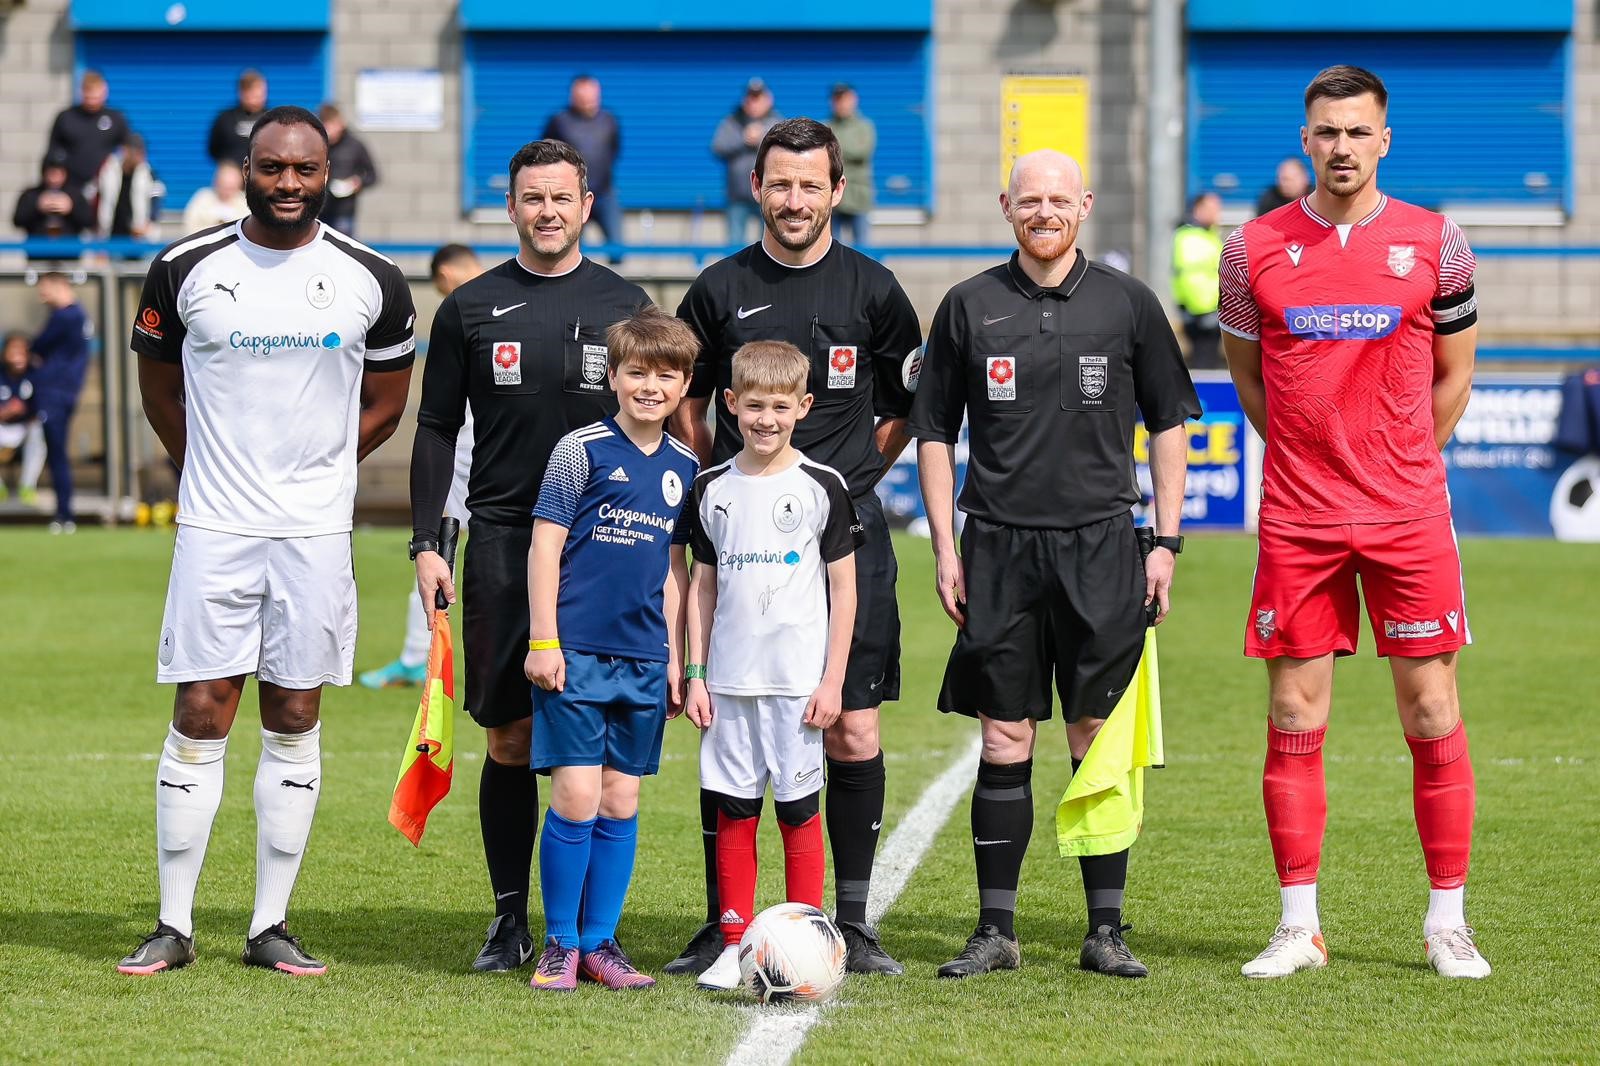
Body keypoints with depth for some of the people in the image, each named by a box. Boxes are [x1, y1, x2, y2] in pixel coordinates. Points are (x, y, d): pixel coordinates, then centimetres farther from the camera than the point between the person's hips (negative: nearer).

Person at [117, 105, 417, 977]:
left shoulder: (372, 282, 1)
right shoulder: (184, 270, -1)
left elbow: (383, 407, 12)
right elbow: (159, 387, 13)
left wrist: (307, 475, 11)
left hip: (315, 533, 1)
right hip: (213, 528, -1)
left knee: (295, 723, 4)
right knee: (200, 717, -3)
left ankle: (270, 928, 10)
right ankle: (174, 927, 3)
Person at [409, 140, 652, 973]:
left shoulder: (623, 304, 7)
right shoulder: (471, 308, 7)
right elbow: (436, 429, 9)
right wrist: (426, 543, 1)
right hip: (502, 539, 0)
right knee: (509, 738, 1)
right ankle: (510, 919, 8)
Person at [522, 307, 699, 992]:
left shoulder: (684, 467, 11)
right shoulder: (581, 450, -4)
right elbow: (544, 546, -5)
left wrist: (675, 657, 14)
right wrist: (543, 641, -10)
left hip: (644, 659, 5)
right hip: (578, 652, -5)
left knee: (621, 801, 7)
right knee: (577, 795, -8)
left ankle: (599, 943, 15)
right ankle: (560, 945, 3)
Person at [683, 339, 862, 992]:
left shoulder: (820, 488, -2)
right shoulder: (712, 490, 8)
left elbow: (844, 586, 0)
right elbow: (703, 585, 13)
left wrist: (832, 680, -5)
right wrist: (695, 675, 7)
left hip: (797, 680, -3)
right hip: (729, 681, 3)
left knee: (798, 810, 0)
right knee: (734, 813, 5)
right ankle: (735, 944, 10)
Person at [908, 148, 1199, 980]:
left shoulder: (1127, 304, 5)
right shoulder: (971, 306, 6)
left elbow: (1168, 424, 9)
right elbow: (934, 431, 11)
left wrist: (1166, 542, 3)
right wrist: (944, 547, 4)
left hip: (1101, 547, 0)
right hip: (998, 547, 1)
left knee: (1099, 739, 0)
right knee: (1005, 742, 1)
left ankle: (1105, 929, 7)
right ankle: (995, 931, 7)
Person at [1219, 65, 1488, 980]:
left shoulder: (1434, 242, 1)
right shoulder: (1255, 249, 2)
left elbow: (1453, 375, 11)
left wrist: (1400, 464, 12)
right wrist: (1314, 455, 12)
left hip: (1409, 515, -1)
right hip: (1297, 519, 1)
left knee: (1433, 716, 1)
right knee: (1295, 721, 2)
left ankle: (1449, 921, 9)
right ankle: (1299, 927, 9)